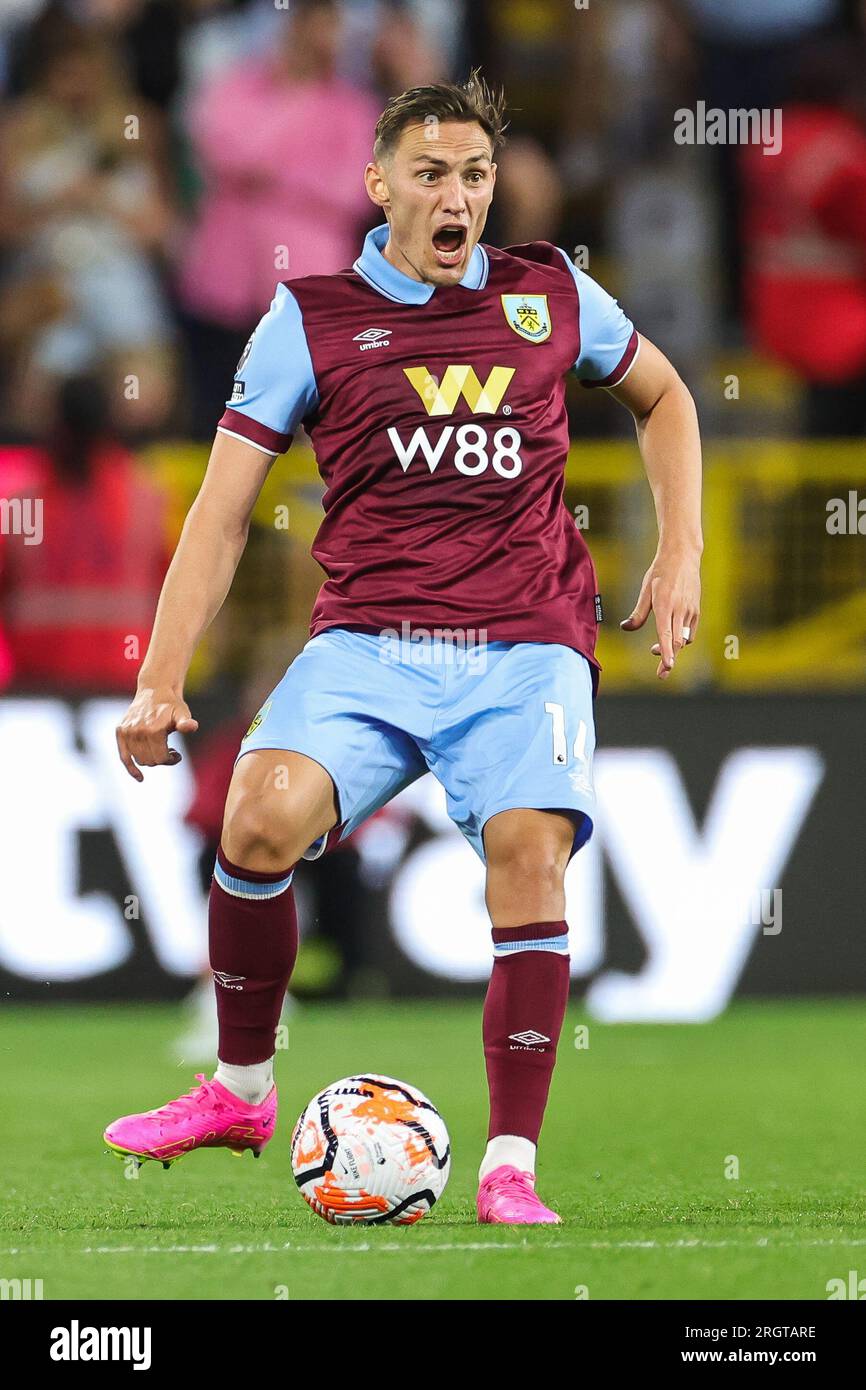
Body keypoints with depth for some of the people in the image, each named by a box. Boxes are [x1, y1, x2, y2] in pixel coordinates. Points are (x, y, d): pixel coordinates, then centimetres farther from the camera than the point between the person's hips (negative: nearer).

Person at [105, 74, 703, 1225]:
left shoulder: (552, 295, 11)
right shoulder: (311, 317, 6)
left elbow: (663, 398, 29)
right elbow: (223, 512, 4)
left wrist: (680, 554, 16)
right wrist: (161, 681, -4)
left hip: (525, 643, 1)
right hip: (365, 642, -1)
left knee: (529, 846, -23)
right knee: (263, 816, -25)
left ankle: (510, 1167, -15)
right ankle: (241, 1092, -2)